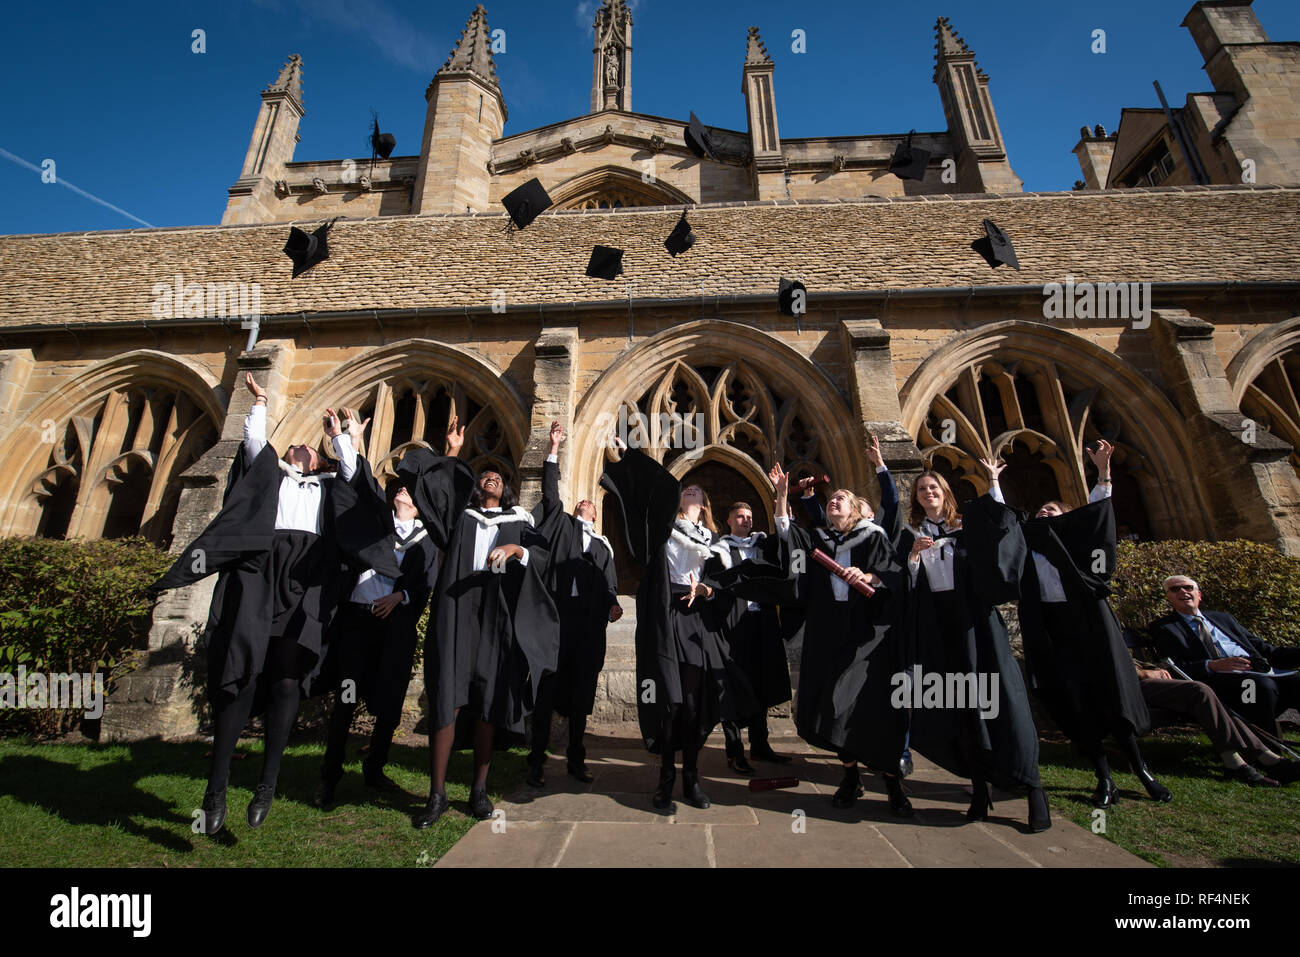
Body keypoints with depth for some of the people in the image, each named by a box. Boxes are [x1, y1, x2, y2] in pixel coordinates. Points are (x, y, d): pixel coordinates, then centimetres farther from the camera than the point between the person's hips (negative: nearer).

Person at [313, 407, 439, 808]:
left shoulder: (426, 538, 15)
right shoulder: (377, 518, 15)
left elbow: (427, 582, 6)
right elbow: (356, 481, 6)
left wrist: (400, 595, -10)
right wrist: (353, 440, 0)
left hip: (397, 623, 1)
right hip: (356, 616, -1)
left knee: (390, 703, 4)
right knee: (346, 699, -3)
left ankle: (374, 770, 21)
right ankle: (329, 777, 9)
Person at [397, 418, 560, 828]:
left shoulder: (519, 522, 17)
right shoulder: (461, 515, 20)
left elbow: (543, 556, 2)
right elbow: (423, 476, 15)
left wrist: (515, 549, -14)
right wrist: (453, 454, 11)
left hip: (497, 616, 0)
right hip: (456, 611, 0)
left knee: (488, 702, 1)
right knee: (447, 699, -5)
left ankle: (479, 789, 11)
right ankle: (437, 794, 3)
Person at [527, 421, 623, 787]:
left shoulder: (603, 544, 21)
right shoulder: (561, 524, 16)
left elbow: (609, 582, 15)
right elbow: (550, 490, 7)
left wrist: (612, 604, -6)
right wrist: (555, 446, 5)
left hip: (589, 619, 3)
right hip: (556, 612, -2)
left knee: (581, 691, 7)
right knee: (547, 688, -1)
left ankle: (576, 760, 18)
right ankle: (537, 761, 9)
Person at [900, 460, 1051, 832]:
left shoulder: (969, 525, 11)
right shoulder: (910, 536, 13)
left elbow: (1005, 522, -7)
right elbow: (900, 584, 4)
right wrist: (914, 555, -10)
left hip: (973, 620, -1)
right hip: (934, 627, 2)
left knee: (995, 696, -6)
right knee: (956, 704, 4)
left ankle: (1032, 785, 4)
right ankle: (980, 787, 14)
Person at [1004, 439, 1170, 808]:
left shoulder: (1076, 536, 13)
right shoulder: (1027, 540, 19)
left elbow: (1096, 508, 3)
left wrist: (1103, 470, -6)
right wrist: (994, 480, 16)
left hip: (1089, 620, -2)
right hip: (1051, 628, 2)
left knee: (1111, 694, -1)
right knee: (1074, 702, 0)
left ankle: (1141, 769, 18)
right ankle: (1105, 779, 7)